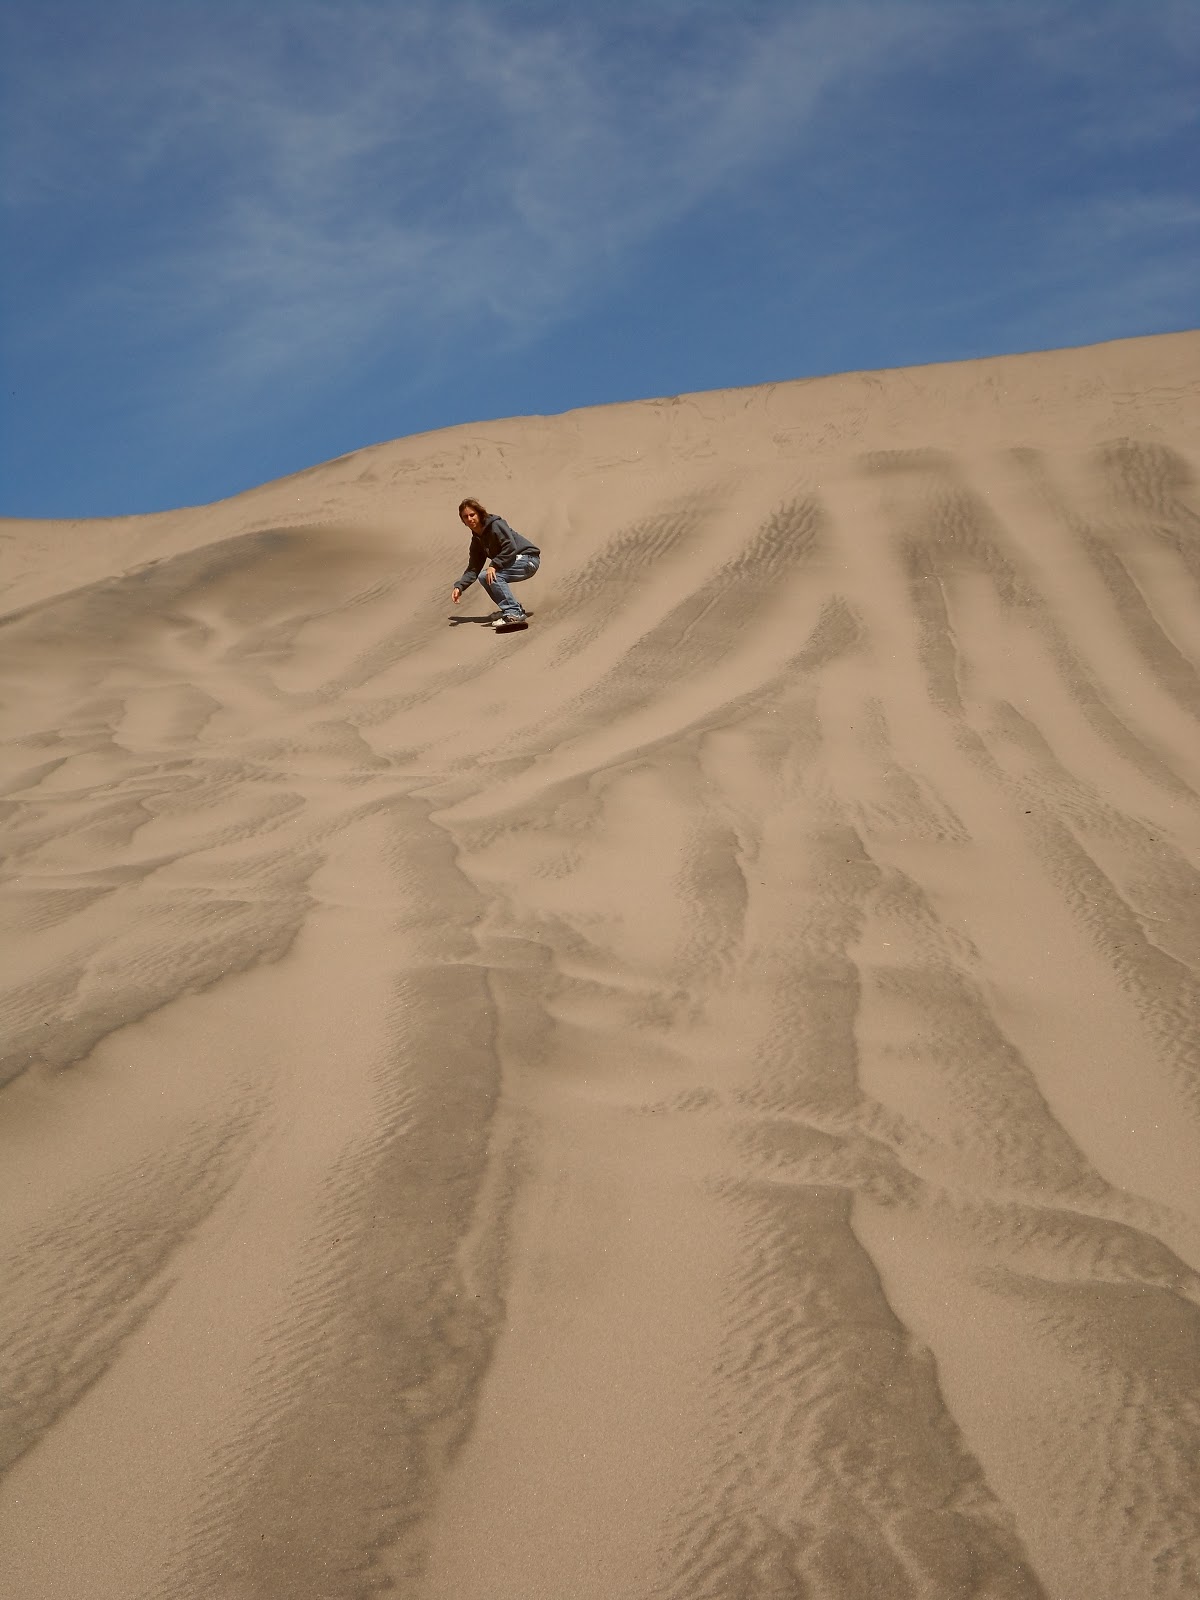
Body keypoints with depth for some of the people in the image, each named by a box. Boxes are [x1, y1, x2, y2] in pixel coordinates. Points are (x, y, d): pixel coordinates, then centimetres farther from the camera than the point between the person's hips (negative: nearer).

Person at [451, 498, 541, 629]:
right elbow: (473, 568, 9)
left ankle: (513, 614, -28)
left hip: (528, 560, -9)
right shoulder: (477, 540, 12)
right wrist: (459, 587, -4)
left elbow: (511, 547, -25)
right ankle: (515, 607, 12)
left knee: (492, 576, -24)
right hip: (516, 561, 9)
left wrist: (494, 565, -30)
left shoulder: (496, 525, -14)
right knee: (485, 577, 5)